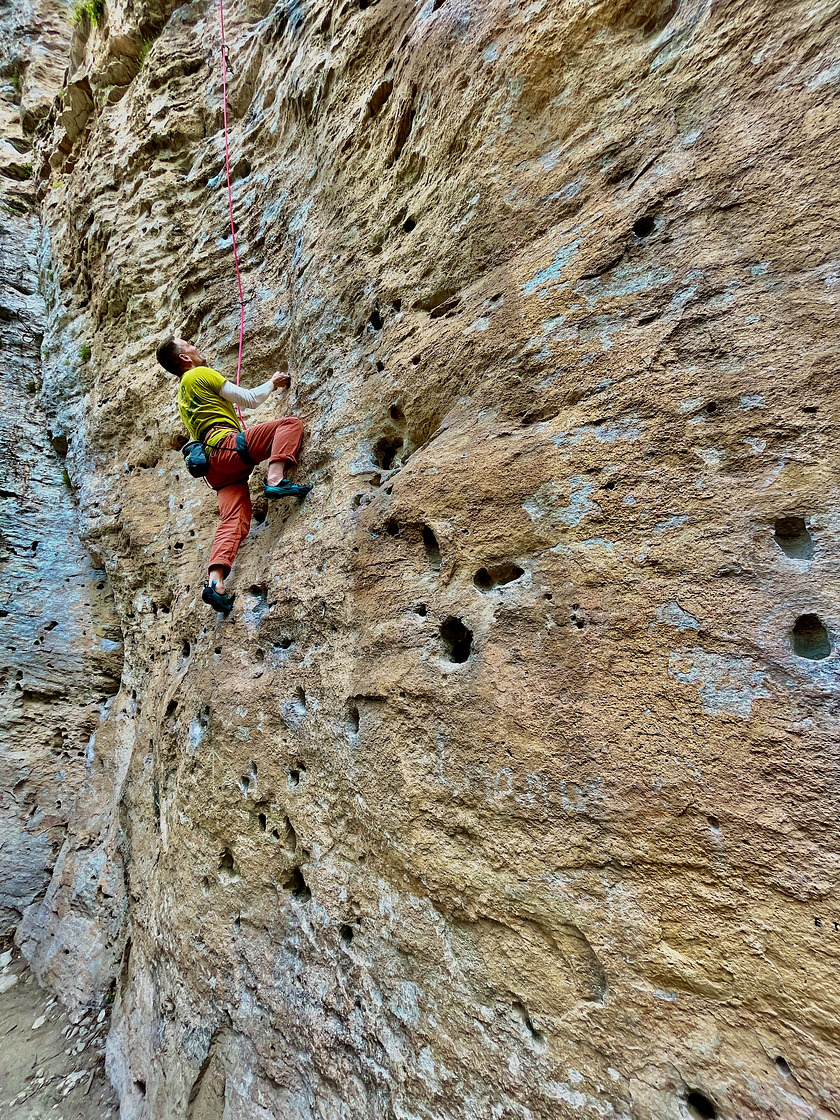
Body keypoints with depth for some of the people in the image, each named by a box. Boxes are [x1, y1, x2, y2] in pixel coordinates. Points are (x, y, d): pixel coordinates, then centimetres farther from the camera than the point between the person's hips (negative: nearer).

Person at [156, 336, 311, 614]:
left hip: (215, 465, 8)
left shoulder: (182, 393, 34)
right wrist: (272, 383, 22)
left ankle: (215, 581, -21)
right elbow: (249, 399, 5)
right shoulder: (200, 374, 8)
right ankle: (276, 479, -31)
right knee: (291, 423, -9)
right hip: (226, 444, -8)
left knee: (233, 522, -5)